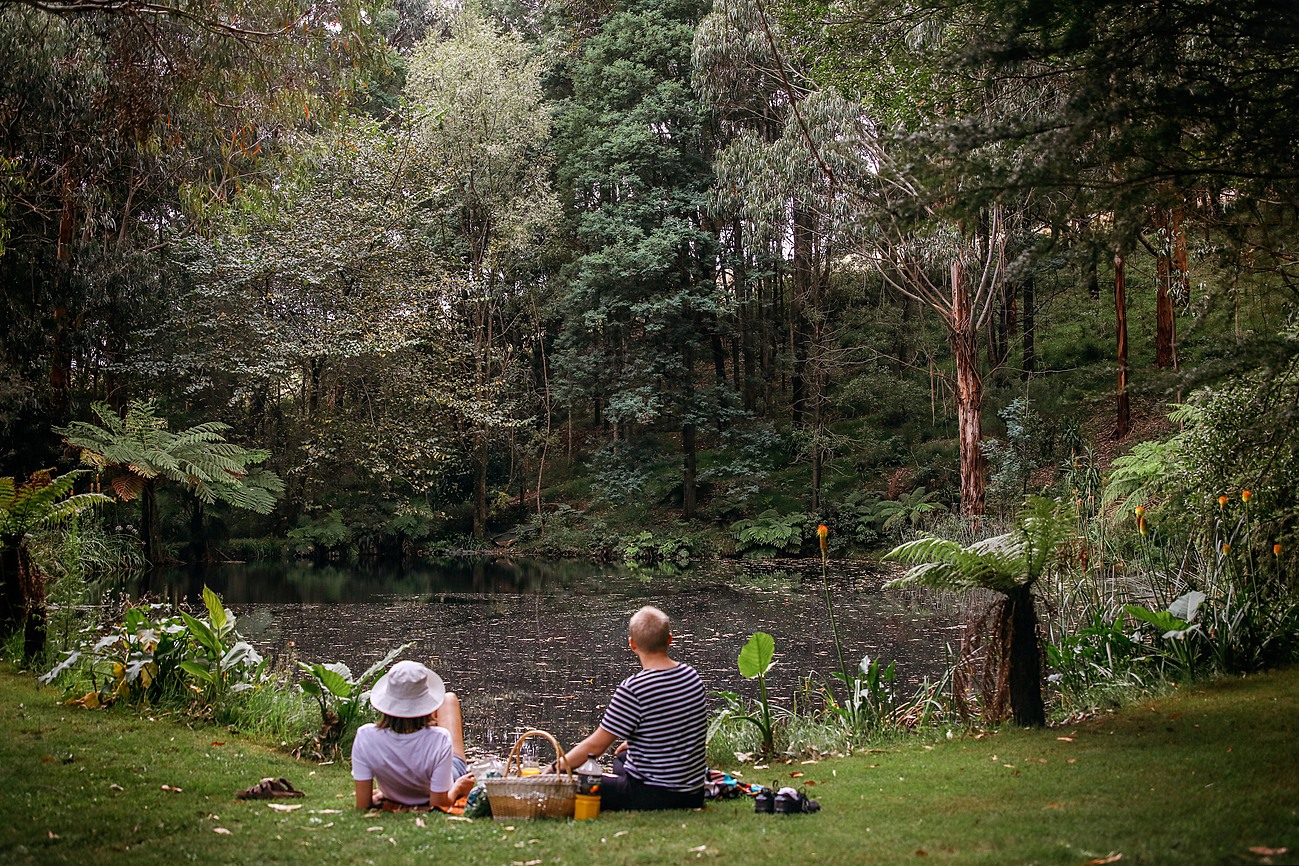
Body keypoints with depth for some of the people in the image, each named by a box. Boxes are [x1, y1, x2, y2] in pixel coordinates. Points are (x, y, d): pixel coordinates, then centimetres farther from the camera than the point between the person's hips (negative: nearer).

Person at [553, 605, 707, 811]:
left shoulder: (634, 689, -23)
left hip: (653, 796, -8)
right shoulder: (691, 675, -1)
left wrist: (550, 770, -8)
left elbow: (596, 746, -19)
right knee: (621, 758, 34)